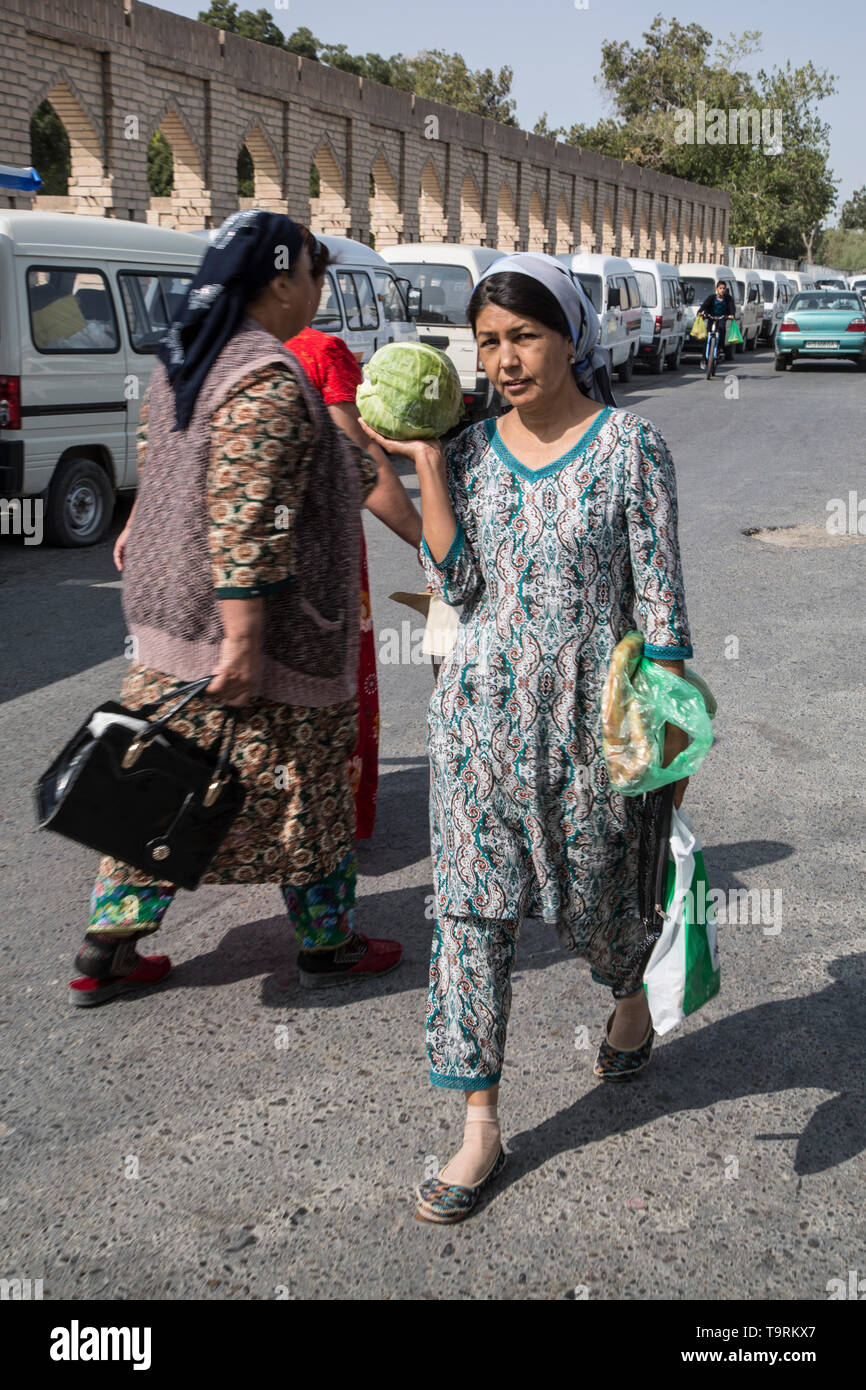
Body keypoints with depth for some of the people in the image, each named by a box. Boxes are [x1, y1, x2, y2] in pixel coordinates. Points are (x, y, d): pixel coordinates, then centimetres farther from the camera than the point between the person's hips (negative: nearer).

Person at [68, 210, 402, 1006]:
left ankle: (106, 953, 20)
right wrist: (242, 645, -24)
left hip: (168, 618, 9)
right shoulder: (271, 383, -20)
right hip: (256, 627, -9)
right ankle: (329, 945, 25)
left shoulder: (181, 363, 10)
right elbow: (247, 527, -25)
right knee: (301, 785, 8)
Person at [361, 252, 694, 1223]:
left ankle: (630, 996, 51)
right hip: (479, 711, 3)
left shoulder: (629, 449, -8)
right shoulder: (471, 448, 3)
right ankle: (480, 1129, 12)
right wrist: (425, 465, -9)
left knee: (593, 893, 13)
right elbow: (454, 582, -5)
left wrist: (671, 730, -8)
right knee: (471, 912, 2)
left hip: (587, 716, -3)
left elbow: (659, 597, -7)